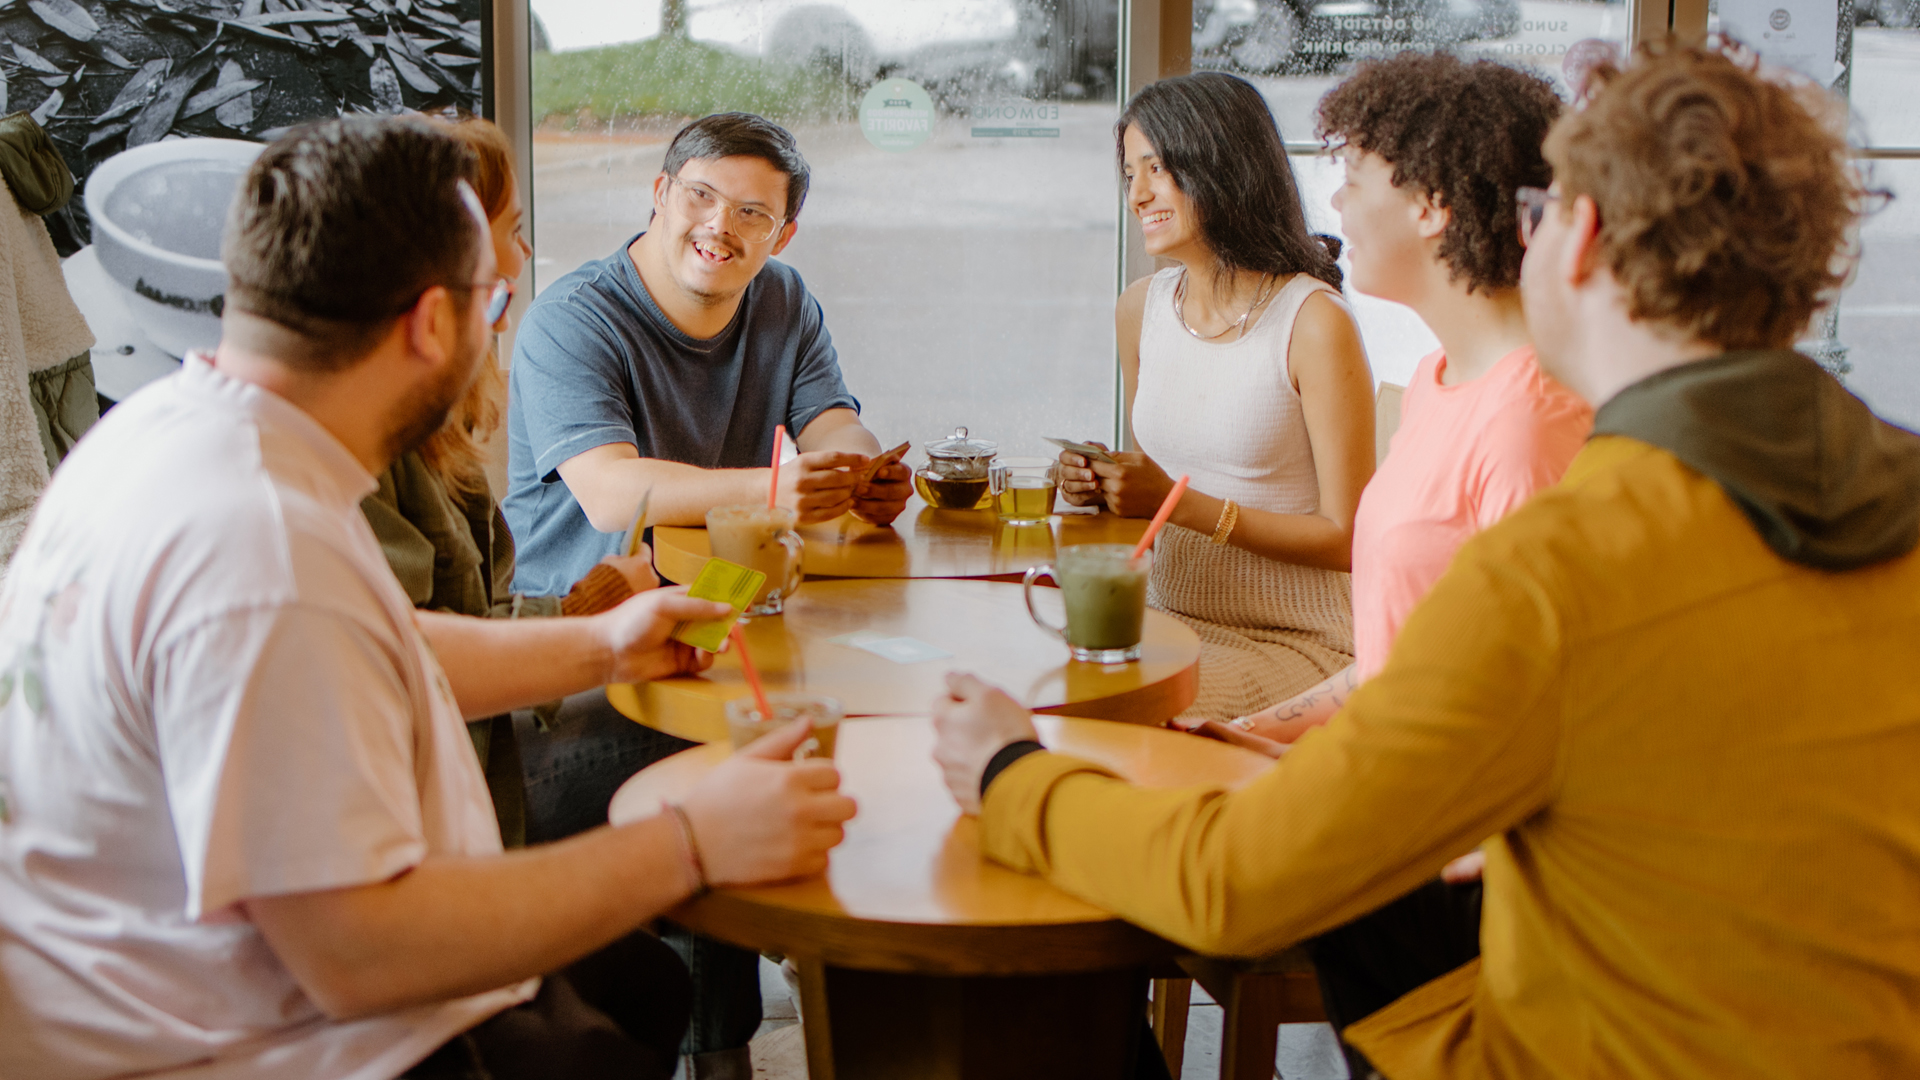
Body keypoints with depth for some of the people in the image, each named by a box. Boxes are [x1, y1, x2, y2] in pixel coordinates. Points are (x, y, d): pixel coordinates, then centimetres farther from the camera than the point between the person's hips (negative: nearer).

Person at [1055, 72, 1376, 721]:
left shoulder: (1315, 322, -14)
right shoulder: (1139, 309, 7)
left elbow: (1347, 538, -12)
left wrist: (1182, 504, -18)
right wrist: (1106, 487, -2)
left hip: (1288, 643, -5)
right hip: (1165, 619, 6)